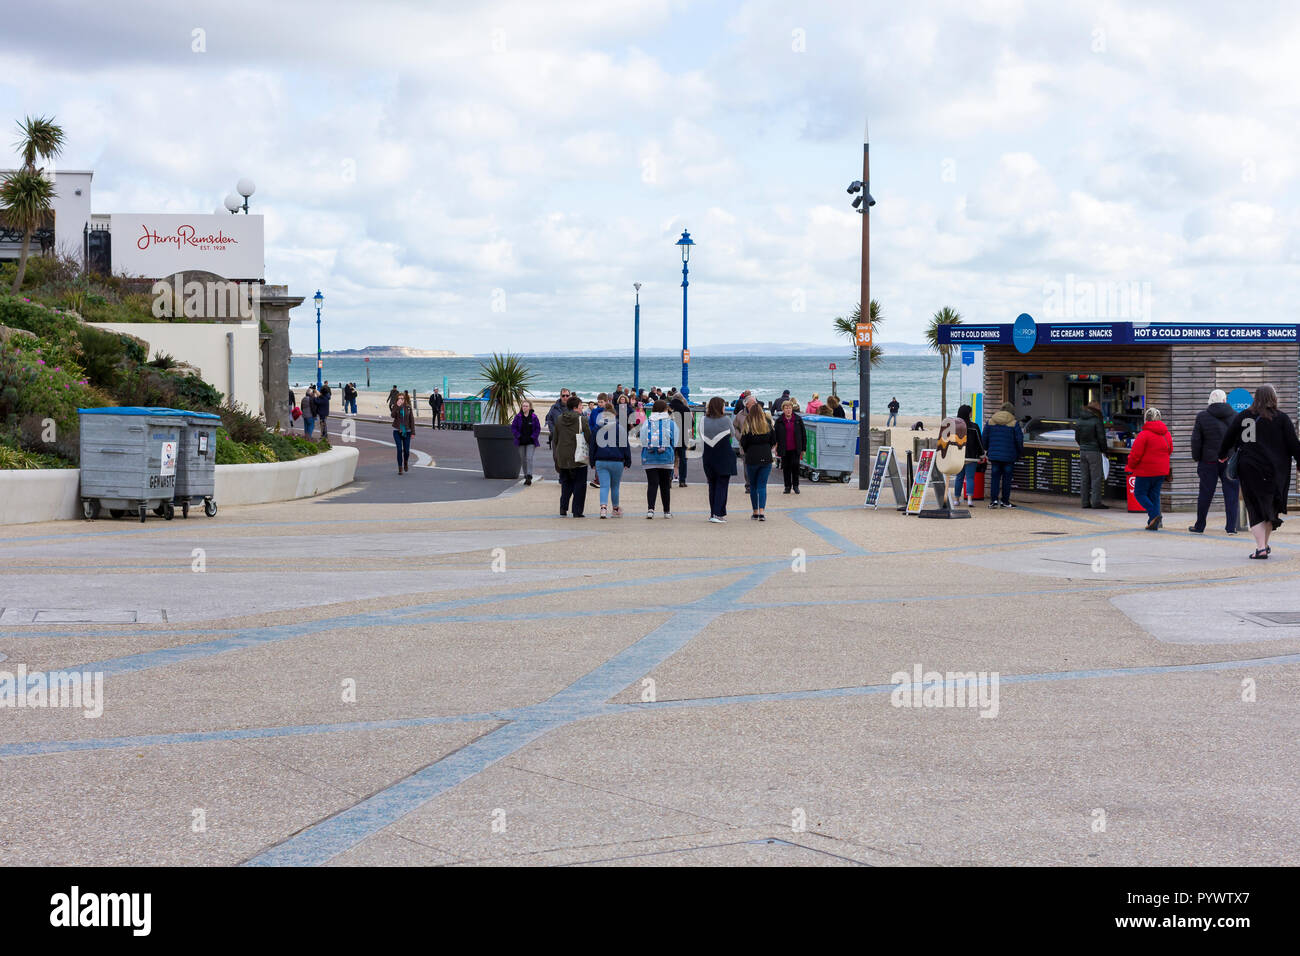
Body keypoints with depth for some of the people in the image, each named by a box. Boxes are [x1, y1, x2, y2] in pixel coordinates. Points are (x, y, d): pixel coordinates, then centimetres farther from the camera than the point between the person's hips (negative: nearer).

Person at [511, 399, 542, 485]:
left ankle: (529, 477, -17)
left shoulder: (533, 417, -2)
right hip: (521, 442, 2)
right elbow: (513, 427, 2)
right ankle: (526, 477, 18)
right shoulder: (518, 417, 0)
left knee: (529, 458, -15)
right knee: (523, 460, 7)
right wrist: (518, 436, -9)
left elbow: (538, 428, 3)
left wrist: (533, 437, -9)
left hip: (531, 442, -2)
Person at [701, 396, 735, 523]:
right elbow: (732, 434, 3)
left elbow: (701, 435, 7)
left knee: (712, 485, 14)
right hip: (724, 457, -4)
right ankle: (717, 514, -9)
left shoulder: (704, 421, -3)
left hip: (708, 457, 4)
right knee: (722, 485, 0)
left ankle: (713, 513, 18)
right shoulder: (726, 419, -10)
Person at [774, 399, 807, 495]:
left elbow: (803, 434, 6)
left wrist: (803, 448, 3)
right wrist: (776, 449, -2)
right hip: (784, 449, 1)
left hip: (795, 449, -1)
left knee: (795, 466, -3)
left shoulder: (798, 419, 1)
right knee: (786, 467, 5)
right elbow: (775, 435, 4)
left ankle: (795, 485, 11)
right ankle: (788, 487, 15)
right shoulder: (779, 421, 1)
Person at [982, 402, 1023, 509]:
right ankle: (1004, 501, 8)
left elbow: (985, 437, 7)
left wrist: (987, 450, 22)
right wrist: (1020, 452, 11)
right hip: (1009, 456, -2)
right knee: (1007, 478, 6)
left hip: (994, 455, 2)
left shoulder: (990, 422, 3)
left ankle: (994, 499, -6)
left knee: (995, 477, 6)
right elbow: (1019, 440, -5)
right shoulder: (1014, 423, -6)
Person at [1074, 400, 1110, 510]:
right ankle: (1096, 502, -7)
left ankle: (1084, 501, 9)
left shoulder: (1079, 421, 10)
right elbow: (1101, 438, -9)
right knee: (1097, 477, -4)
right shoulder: (1097, 421, -10)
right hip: (1094, 451, -6)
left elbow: (1077, 438, 15)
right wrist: (1104, 450, 4)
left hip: (1082, 451, 6)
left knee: (1084, 477, 9)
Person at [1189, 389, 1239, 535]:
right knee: (1231, 494, 4)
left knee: (1205, 494, 6)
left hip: (1209, 461, 0)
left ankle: (1199, 527, 14)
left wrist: (1196, 458, 7)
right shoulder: (1235, 416, 1)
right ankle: (1231, 527, 0)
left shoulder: (1202, 416, -3)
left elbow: (1196, 440, -3)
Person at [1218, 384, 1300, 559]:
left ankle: (1261, 547, -12)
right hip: (1274, 470, -1)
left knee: (1256, 510, 1)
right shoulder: (1281, 418, -1)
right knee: (1270, 508, 15)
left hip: (1248, 470, 1)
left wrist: (1222, 456, 30)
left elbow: (1228, 439, 13)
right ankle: (1264, 545, 22)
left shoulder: (1242, 417, 5)